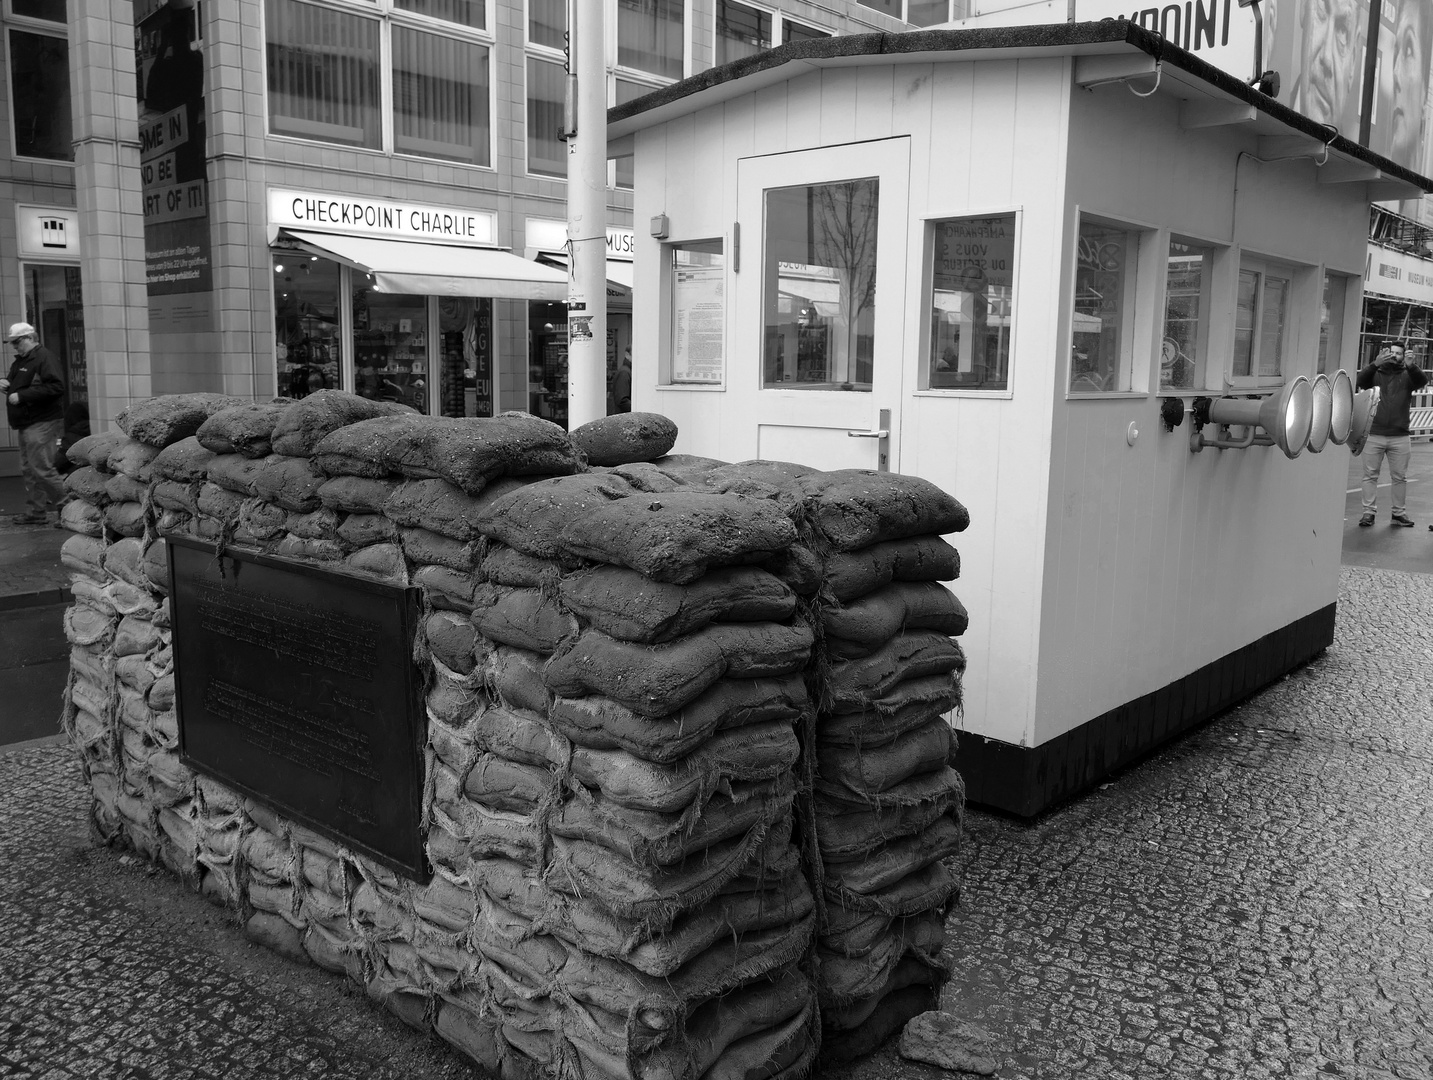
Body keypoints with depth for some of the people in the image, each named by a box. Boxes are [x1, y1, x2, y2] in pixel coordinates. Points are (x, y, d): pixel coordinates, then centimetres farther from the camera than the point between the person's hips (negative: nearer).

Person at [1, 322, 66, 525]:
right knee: (28, 470, 10)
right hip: (26, 424, 10)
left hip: (42, 424, -10)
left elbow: (56, 386, -23)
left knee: (41, 469, -12)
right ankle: (36, 512, 15)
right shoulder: (20, 361, 20)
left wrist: (21, 395, -21)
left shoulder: (44, 357, -10)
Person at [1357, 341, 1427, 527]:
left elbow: (1422, 381, -11)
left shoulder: (1407, 375, 8)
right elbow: (1361, 381, -13)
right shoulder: (1375, 374, 6)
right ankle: (1368, 512, 6)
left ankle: (1399, 512, 14)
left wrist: (1411, 366, -30)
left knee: (1400, 477, 6)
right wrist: (1375, 364, -30)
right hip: (1373, 435, -1)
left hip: (1400, 437, 1)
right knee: (1370, 475, 2)